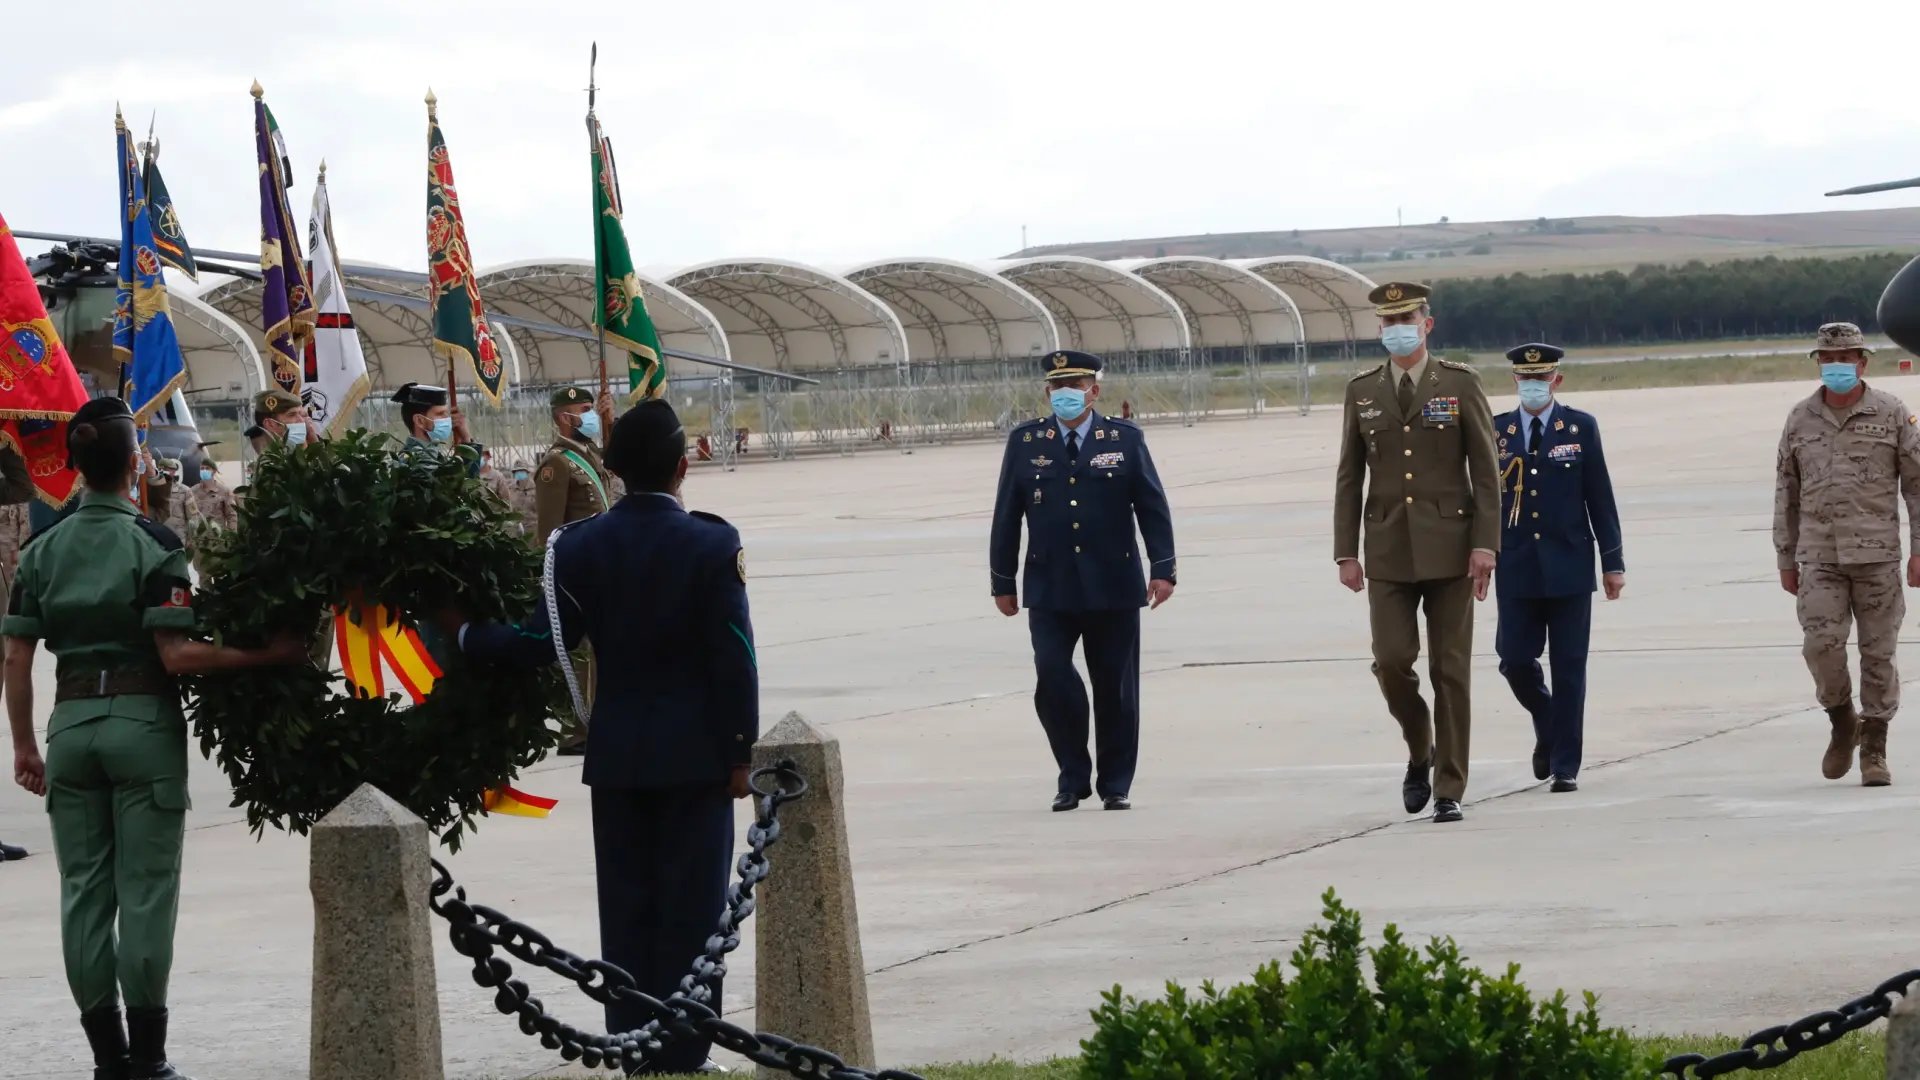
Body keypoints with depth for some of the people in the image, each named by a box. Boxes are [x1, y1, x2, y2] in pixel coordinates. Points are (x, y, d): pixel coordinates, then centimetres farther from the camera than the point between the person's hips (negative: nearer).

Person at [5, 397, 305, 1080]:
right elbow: (176, 655, -15)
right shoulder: (152, 544, -9)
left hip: (71, 723, 4)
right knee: (146, 889, 0)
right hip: (143, 720, -4)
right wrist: (267, 655, -14)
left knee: (84, 889, 9)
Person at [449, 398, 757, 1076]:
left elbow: (547, 641, -6)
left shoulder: (580, 546, -3)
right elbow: (733, 657, -11)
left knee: (626, 906, 9)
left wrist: (465, 635, 8)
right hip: (695, 753, -3)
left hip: (616, 753, 3)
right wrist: (739, 752, -5)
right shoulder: (713, 545, -10)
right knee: (691, 906, 2)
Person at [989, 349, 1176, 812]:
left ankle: (1116, 784, 15)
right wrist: (1003, 581, 8)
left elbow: (1153, 508, 3)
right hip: (1050, 591, 0)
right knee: (1052, 678, -13)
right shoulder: (1025, 442, 7)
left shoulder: (1125, 439, 5)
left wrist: (1162, 568, -5)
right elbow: (1007, 517, 9)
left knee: (1115, 689, 3)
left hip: (1113, 588, 0)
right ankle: (1073, 777, 2)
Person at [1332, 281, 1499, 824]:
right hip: (1388, 550, 2)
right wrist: (1346, 552, 3)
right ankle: (1420, 752, 19)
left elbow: (1485, 471, -1)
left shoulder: (1460, 385, 1)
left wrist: (1485, 544, -9)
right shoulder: (1362, 391, 8)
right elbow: (1349, 477, 10)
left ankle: (1449, 789, 5)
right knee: (1391, 661, -8)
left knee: (1451, 668, -1)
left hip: (1448, 547, -2)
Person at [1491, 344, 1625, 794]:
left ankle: (1565, 765, 5)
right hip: (1516, 569, 1)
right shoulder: (1495, 432, 6)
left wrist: (1612, 561, 0)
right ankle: (1547, 726, 28)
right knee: (1515, 661, -1)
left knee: (1568, 668, -1)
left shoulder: (1581, 427, 3)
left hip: (1569, 566, -1)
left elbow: (1600, 498, 2)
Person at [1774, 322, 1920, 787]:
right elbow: (1786, 492, 12)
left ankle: (1874, 751, 10)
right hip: (1819, 557, 1)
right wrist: (1785, 559, 10)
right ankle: (1842, 723, 12)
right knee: (1822, 643, -13)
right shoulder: (1800, 420, 7)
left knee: (1878, 653, 0)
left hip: (1877, 555, -1)